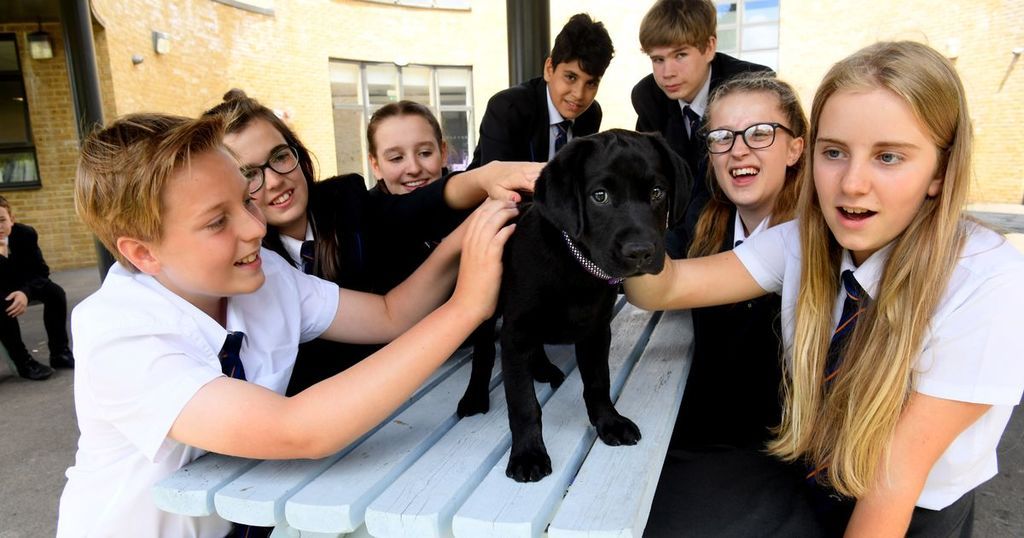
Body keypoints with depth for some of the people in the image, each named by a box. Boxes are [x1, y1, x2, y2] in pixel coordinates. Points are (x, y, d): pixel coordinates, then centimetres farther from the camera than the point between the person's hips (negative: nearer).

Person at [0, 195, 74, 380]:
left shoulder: (25, 233, -18)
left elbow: (41, 271, -13)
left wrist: (26, 292, -33)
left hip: (21, 285, 3)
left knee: (55, 292, -22)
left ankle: (59, 352, -11)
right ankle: (23, 361, -21)